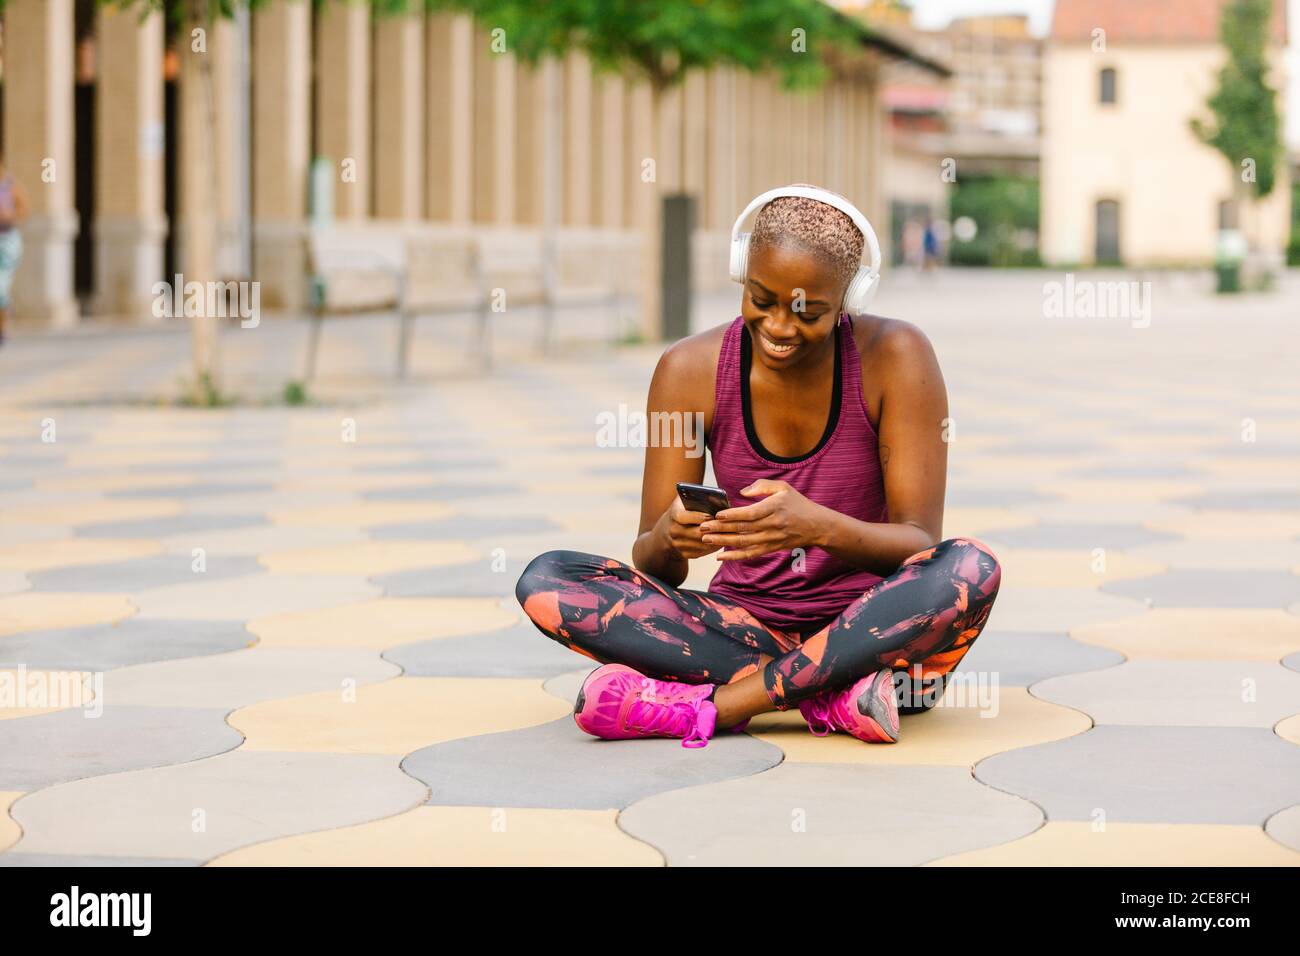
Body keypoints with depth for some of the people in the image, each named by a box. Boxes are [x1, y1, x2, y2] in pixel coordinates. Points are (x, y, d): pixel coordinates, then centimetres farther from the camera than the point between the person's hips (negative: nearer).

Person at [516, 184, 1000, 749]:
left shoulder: (895, 358, -10)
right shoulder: (691, 369, -5)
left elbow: (920, 544, -14)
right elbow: (652, 570, -4)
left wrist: (819, 527, -35)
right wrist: (668, 538, -30)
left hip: (871, 629, -2)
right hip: (745, 629, 2)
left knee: (971, 569, -34)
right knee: (545, 580, -20)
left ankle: (718, 704, -27)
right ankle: (837, 698, -28)